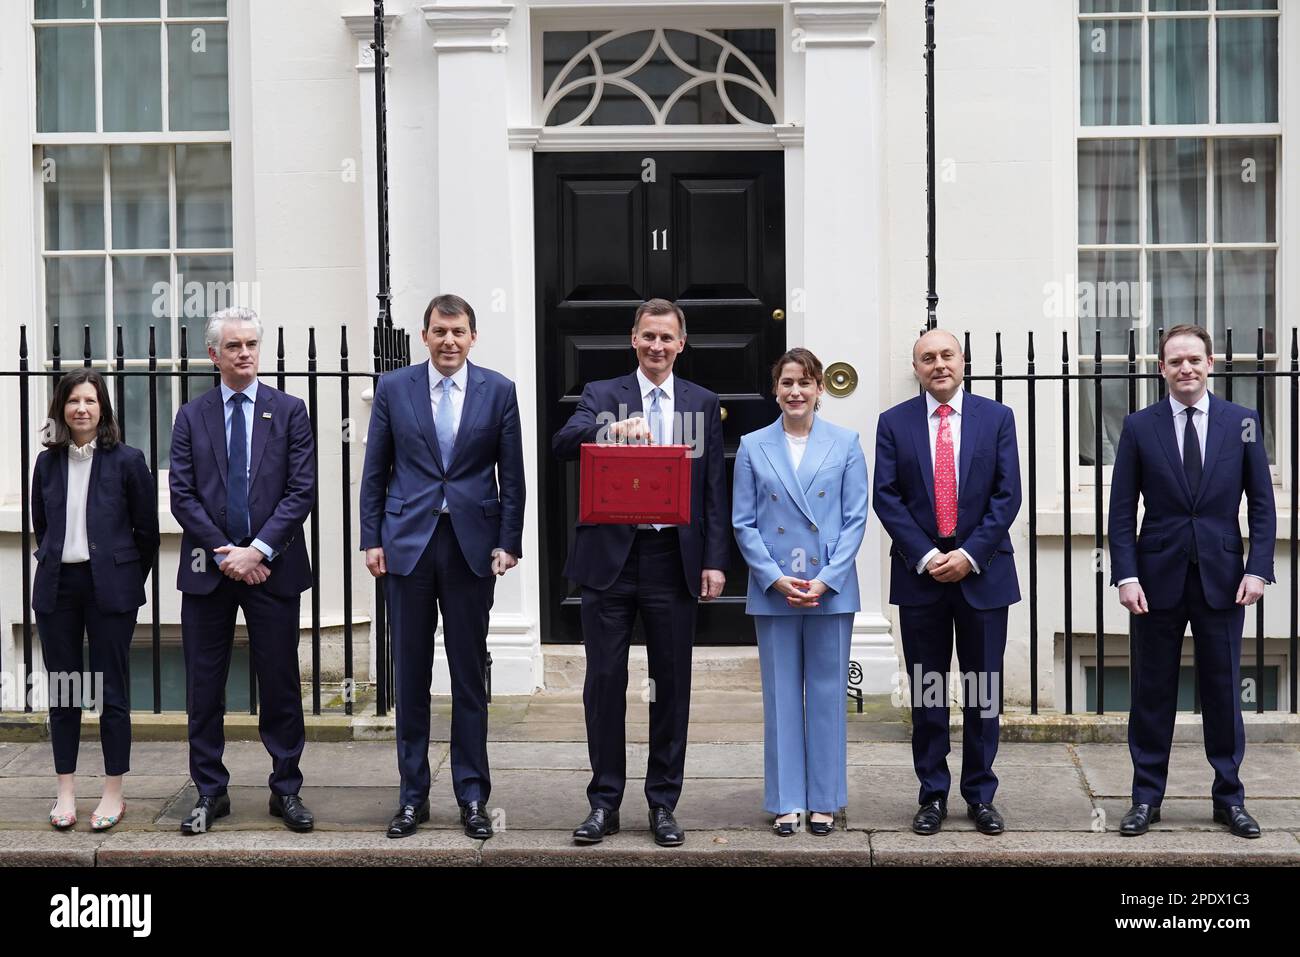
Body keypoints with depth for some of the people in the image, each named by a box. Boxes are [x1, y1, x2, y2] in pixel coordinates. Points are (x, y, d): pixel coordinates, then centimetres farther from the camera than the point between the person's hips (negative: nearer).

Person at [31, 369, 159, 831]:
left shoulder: (127, 460, -4)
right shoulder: (47, 462, 6)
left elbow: (147, 528, 0)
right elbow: (41, 524, 18)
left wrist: (129, 580, 5)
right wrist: (55, 560, 15)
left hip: (110, 586, -3)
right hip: (58, 585, 4)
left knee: (111, 691, 1)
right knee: (62, 689, 7)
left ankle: (113, 794, 10)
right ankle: (66, 791, 16)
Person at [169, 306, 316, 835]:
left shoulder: (289, 411, 5)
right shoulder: (192, 416, 8)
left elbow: (301, 490, -2)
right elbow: (182, 495, 2)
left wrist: (259, 549, -12)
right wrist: (225, 553, -9)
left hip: (272, 567, -1)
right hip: (207, 568, 1)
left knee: (280, 683, 4)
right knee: (204, 687, 5)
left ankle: (286, 789, 15)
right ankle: (210, 791, 15)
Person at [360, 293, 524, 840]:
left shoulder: (497, 391, 3)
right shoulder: (393, 388, 4)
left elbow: (511, 475, 4)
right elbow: (375, 471, 6)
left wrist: (508, 543, -2)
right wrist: (372, 539, 1)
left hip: (471, 543, 0)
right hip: (408, 543, 1)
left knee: (470, 676, 5)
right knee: (411, 676, 6)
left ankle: (472, 795, 14)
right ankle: (413, 795, 15)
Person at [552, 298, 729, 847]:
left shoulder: (703, 405, 10)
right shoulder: (602, 394, 5)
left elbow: (714, 491, 8)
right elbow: (562, 444, -14)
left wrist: (714, 562, 0)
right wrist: (612, 429, -33)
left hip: (674, 559, 1)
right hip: (611, 557, -1)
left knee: (672, 685, 7)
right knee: (604, 682, 3)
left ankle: (663, 804, 18)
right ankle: (604, 802, 15)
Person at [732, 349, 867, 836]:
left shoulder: (846, 443, 2)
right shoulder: (753, 447, 4)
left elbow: (856, 518, 0)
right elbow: (743, 523, 2)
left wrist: (826, 579, -10)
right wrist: (776, 578, -10)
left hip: (831, 589, 0)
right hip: (772, 590, 0)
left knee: (827, 694, 6)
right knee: (781, 695, 6)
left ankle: (824, 800, 16)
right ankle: (786, 801, 14)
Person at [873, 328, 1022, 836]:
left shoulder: (997, 417, 4)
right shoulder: (894, 422, 4)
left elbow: (1007, 494, -2)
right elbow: (886, 497, -1)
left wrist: (970, 554, -11)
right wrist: (926, 556, -11)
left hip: (982, 572, 0)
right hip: (918, 573, 0)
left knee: (983, 690, 5)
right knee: (926, 690, 6)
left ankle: (981, 795, 16)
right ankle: (933, 795, 15)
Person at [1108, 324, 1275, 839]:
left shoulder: (1242, 422, 3)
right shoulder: (1139, 426, 1)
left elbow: (1261, 503, 4)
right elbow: (1122, 510, 0)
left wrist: (1257, 568, -5)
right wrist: (1125, 575, -8)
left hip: (1221, 578, 0)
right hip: (1159, 577, 0)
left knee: (1223, 690, 7)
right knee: (1152, 692, 6)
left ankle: (1229, 797, 19)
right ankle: (1146, 797, 16)